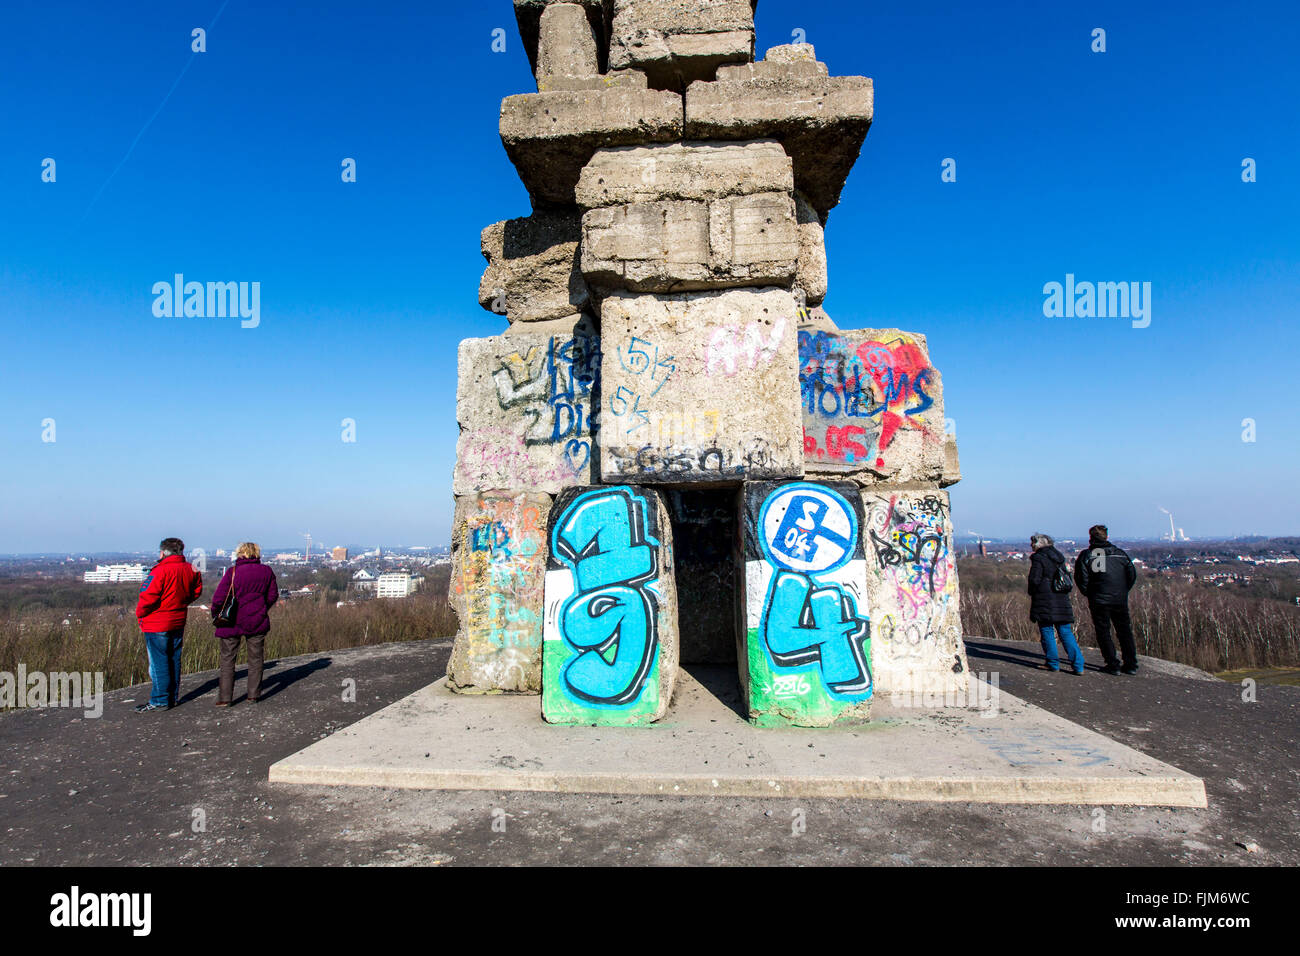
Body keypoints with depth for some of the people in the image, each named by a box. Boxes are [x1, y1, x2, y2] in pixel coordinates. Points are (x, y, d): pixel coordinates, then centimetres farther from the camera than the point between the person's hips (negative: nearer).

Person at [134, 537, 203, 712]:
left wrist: (140, 614, -2)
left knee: (158, 663, 0)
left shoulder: (160, 571, -18)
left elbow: (148, 597, -19)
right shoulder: (190, 569, 3)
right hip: (178, 623, 7)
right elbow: (196, 592, 13)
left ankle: (160, 701, 4)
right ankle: (173, 697, 21)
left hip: (157, 624, -7)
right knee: (174, 661, 14)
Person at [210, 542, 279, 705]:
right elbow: (273, 596, 6)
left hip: (232, 623, -2)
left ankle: (225, 697, 6)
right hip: (257, 622, 3)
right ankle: (254, 695, 15)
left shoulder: (233, 571, -11)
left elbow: (218, 597, -11)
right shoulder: (266, 571, 0)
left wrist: (215, 614, 6)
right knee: (255, 658, 12)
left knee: (227, 659, 8)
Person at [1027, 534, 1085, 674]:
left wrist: (1032, 594, 4)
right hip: (1062, 600, 6)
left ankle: (1053, 664, 8)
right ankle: (1078, 666, 2)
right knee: (1066, 632, 8)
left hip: (1044, 601, -6)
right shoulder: (1059, 557, 14)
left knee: (1047, 632, 3)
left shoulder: (1038, 558, -9)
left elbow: (1034, 580, -13)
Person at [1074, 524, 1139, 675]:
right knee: (1125, 632, 14)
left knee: (1103, 633, 5)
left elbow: (1081, 578, -8)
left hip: (1099, 601, -3)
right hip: (1120, 600, 4)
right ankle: (1131, 665, 16)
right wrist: (1123, 592, 16)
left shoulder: (1085, 555, -3)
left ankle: (1113, 665, 3)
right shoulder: (1120, 553, 7)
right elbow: (1132, 574, 7)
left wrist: (1088, 594, 7)